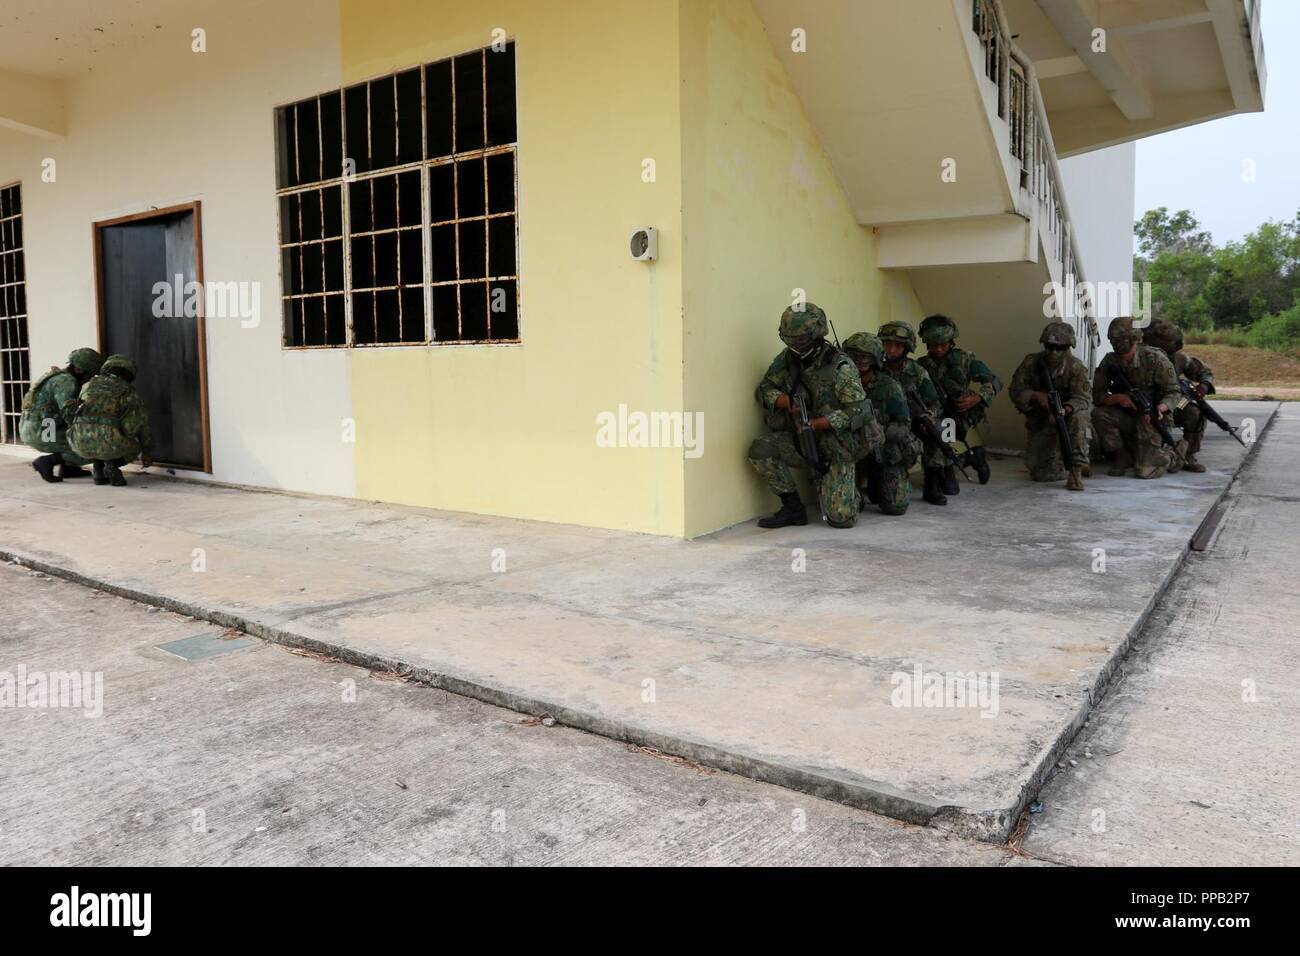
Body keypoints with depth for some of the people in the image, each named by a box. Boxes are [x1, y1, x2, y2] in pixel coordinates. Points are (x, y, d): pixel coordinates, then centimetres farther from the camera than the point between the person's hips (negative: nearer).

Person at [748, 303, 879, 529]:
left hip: (837, 446, -5)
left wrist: (815, 423, -30)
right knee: (760, 450, -22)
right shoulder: (786, 360, -1)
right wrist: (787, 402, -19)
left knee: (841, 518, -12)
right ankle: (794, 508, -6)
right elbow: (763, 390, 3)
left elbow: (858, 412, -21)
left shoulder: (841, 368, -18)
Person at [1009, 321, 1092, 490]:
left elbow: (1083, 397, -26)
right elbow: (1015, 391, -8)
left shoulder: (1076, 367, -14)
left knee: (1079, 416, -37)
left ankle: (1076, 470, -28)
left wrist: (1064, 410, -47)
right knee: (1042, 474, -8)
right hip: (1039, 423, 1)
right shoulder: (1031, 362, -8)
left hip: (1065, 418, -1)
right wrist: (1036, 396, -29)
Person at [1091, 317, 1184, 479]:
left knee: (1144, 471, -14)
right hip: (1125, 417, 4)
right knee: (1099, 414, -27)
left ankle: (1173, 455, 22)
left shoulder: (1154, 358, -15)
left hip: (1150, 419, -3)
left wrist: (1161, 408, -31)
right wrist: (1117, 397, -27)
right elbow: (1097, 396, -6)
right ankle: (1123, 457, -4)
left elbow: (1173, 392, -9)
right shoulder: (1109, 361, -8)